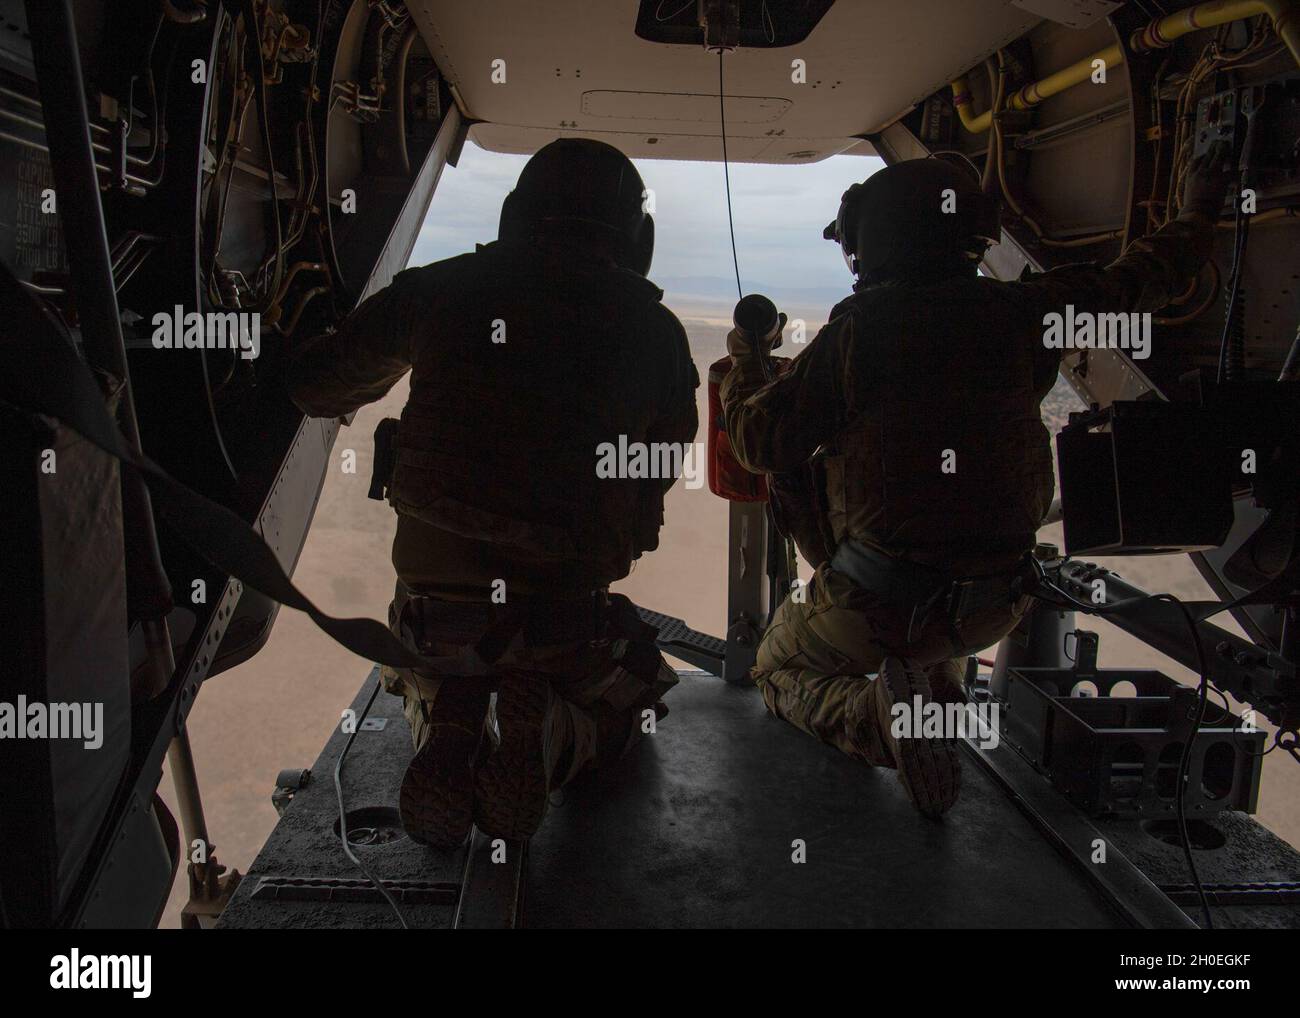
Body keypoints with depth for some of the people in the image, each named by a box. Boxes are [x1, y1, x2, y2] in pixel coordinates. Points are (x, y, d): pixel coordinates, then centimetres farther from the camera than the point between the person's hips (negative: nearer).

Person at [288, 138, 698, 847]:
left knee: (430, 678, 38)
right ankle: (548, 735, -4)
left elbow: (314, 388, 15)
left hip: (430, 601, 2)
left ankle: (440, 727, 1)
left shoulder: (435, 290, 2)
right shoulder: (653, 328, -1)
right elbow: (663, 464, 12)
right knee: (628, 698, 31)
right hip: (565, 620, -2)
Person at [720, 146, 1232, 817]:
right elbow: (1139, 281, 16)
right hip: (993, 607, 6)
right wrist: (1197, 216, 37)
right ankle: (937, 702, 13)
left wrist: (743, 365, 11)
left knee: (779, 671, 21)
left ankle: (885, 720, -9)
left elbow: (759, 441, -10)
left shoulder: (857, 330, -14)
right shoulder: (1018, 312, -1)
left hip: (877, 607, -6)